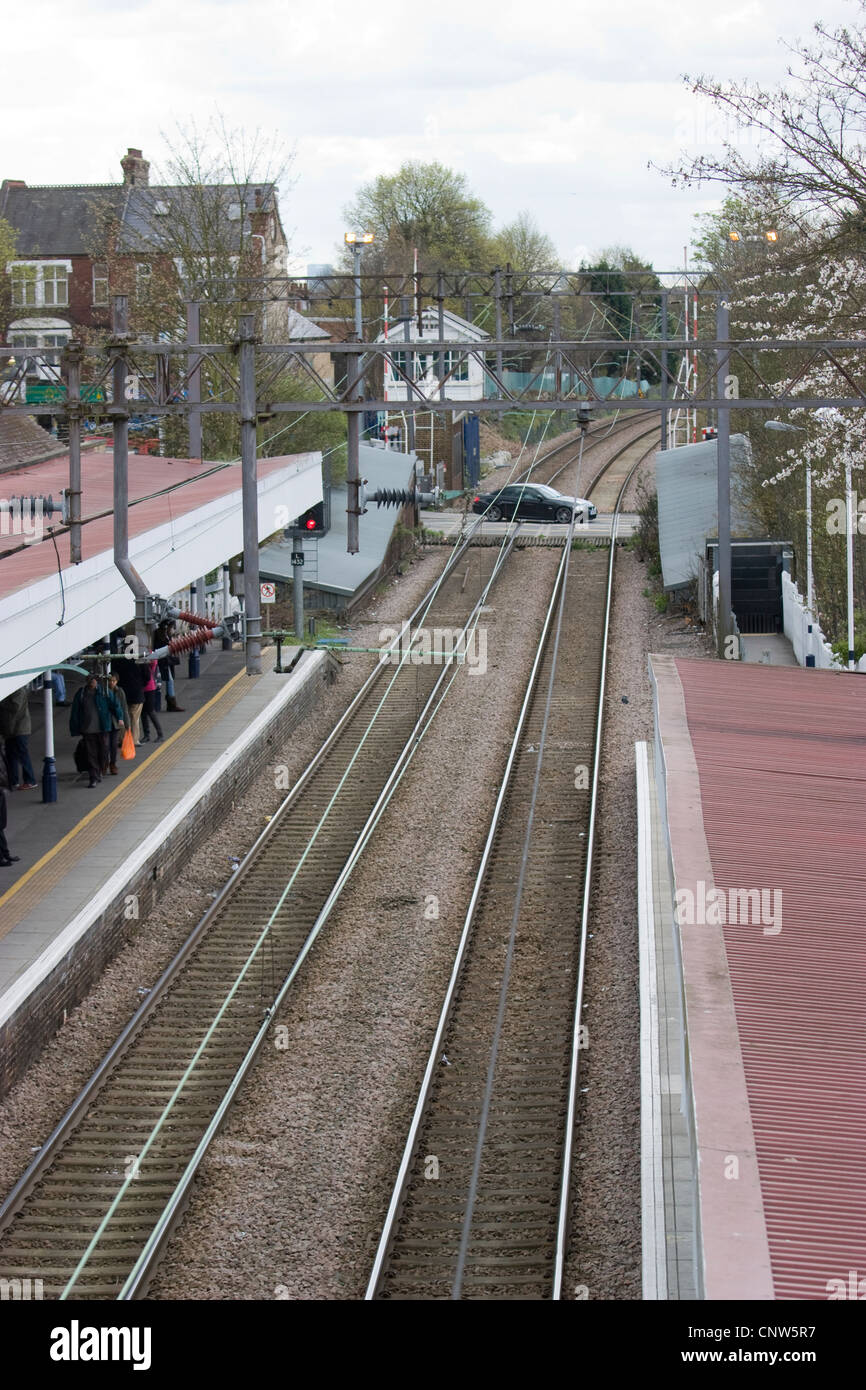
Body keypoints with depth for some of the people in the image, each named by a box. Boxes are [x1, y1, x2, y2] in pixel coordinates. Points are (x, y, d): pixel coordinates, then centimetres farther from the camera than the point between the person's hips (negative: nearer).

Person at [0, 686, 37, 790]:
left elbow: (15, 707, -25)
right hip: (9, 730, 10)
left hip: (19, 730, -10)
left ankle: (30, 781, 2)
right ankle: (13, 781, 20)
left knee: (23, 756, -4)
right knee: (10, 757, 13)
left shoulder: (19, 689, -15)